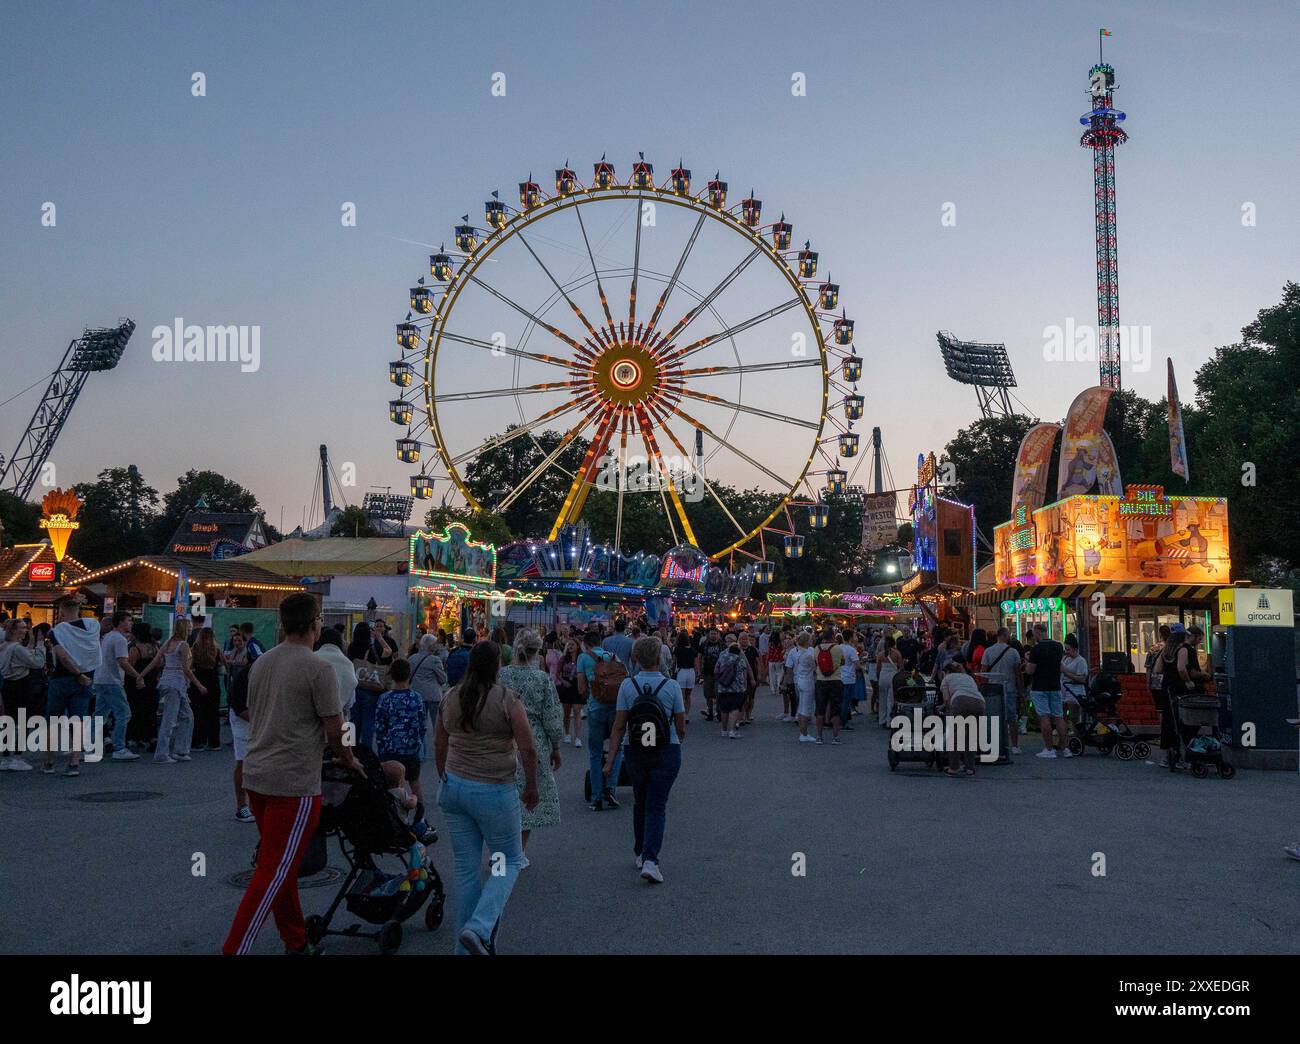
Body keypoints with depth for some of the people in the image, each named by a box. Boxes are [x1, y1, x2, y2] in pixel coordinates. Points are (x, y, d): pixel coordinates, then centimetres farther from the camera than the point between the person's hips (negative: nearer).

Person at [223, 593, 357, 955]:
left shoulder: (261, 663, 10)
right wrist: (346, 759, 8)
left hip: (256, 774, 8)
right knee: (275, 871, -4)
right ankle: (235, 948, -6)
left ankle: (296, 942, 27)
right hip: (294, 782, -8)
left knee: (279, 866, 17)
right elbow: (334, 727, -12)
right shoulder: (318, 668, -13)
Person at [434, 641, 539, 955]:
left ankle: (465, 947, 20)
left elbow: (439, 746, 11)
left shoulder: (449, 698, 3)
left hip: (454, 787, 5)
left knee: (466, 868, 13)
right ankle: (478, 929, -7)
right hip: (495, 791, -5)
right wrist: (532, 786, 2)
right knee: (509, 862, 11)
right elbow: (527, 749, -12)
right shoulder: (507, 699, -12)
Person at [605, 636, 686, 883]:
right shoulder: (672, 686, -9)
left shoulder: (627, 685, -7)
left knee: (640, 804, 20)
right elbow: (681, 727, -2)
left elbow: (619, 726, -8)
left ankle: (640, 854, 32)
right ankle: (650, 860, -11)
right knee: (657, 806, 2)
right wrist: (679, 738, 21)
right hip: (667, 752, -2)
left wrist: (610, 759, -3)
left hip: (635, 752, 2)